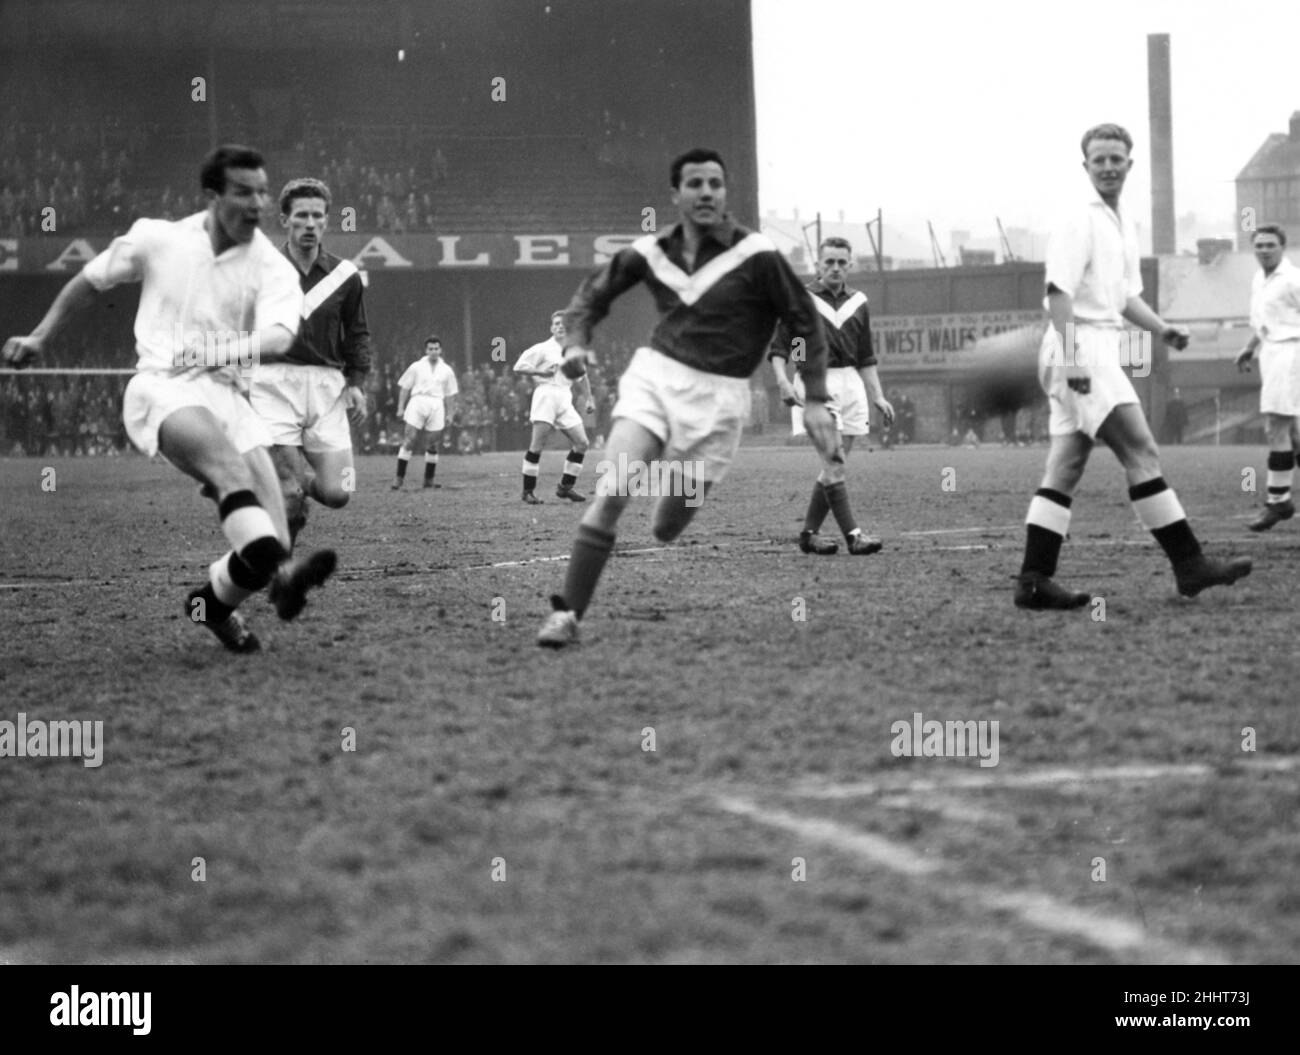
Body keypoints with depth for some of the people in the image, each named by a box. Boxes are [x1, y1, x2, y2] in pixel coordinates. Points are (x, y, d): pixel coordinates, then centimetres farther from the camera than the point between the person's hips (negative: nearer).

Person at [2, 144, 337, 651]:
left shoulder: (272, 268, 3)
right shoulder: (157, 239, 5)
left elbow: (277, 340, -16)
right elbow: (89, 281, 23)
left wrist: (223, 351, -31)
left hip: (227, 394, 3)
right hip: (161, 389, -3)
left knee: (273, 543, -13)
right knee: (226, 457, -37)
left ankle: (214, 601, 18)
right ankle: (275, 569, -62)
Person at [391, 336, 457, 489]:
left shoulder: (447, 371, 12)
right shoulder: (416, 367, 7)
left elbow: (450, 395, 15)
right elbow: (404, 388, 7)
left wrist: (450, 414, 9)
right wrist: (401, 407, -1)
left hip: (437, 406, 2)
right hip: (418, 401, -2)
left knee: (433, 445, 2)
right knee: (409, 441, -12)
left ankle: (429, 480, 12)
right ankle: (399, 477, -11)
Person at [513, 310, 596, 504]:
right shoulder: (543, 349, -2)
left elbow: (582, 377, 29)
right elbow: (519, 366, -4)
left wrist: (588, 399, 21)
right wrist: (541, 372, -16)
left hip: (565, 399, 6)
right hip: (546, 395, -6)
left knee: (582, 443, 1)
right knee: (537, 445, -11)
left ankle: (565, 487, 12)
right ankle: (528, 491, -5)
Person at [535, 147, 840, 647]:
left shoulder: (756, 254, -6)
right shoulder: (650, 252, 4)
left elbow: (805, 322, 0)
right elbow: (593, 293, 18)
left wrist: (815, 401, -5)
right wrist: (576, 341, -1)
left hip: (715, 399, -1)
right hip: (653, 376, 1)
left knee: (669, 531, -1)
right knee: (611, 492, -17)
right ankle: (567, 614, -16)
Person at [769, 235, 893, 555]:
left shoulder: (857, 303, 15)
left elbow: (866, 358, 20)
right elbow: (777, 348, -2)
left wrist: (878, 398, 14)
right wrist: (783, 382, -17)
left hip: (850, 384, 5)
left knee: (834, 467, 6)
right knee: (834, 464, -14)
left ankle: (809, 533, 15)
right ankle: (852, 535, -18)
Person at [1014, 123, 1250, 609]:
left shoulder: (1125, 223, 19)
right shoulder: (1080, 221, -10)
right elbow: (1059, 291, -17)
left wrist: (1161, 328, 11)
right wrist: (1072, 359, -23)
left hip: (1102, 350, 10)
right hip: (1081, 349, -9)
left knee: (1065, 470, 6)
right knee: (1141, 453, -10)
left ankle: (1033, 581, 6)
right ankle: (1189, 565, -9)